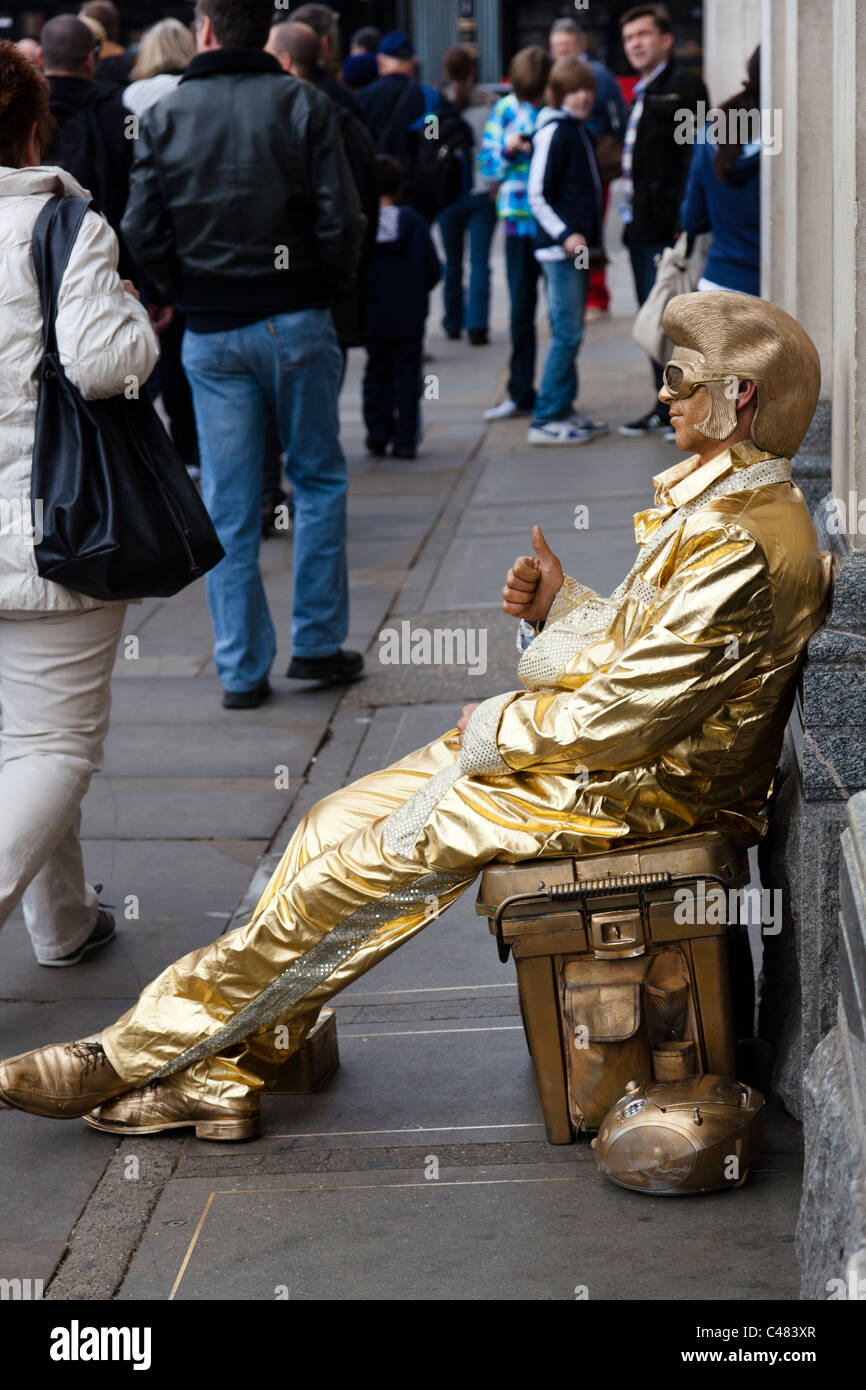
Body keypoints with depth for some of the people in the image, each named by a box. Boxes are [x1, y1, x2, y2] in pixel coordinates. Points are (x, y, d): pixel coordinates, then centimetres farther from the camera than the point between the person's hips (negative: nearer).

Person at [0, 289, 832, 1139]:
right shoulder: (718, 504, 12)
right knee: (335, 825, 1)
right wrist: (561, 607, 4)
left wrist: (499, 730, -11)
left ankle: (136, 1056, 0)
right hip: (604, 750, 10)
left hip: (625, 789, -10)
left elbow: (628, 714, -25)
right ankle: (214, 1078, 4)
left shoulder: (743, 546, -23)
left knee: (362, 870, -13)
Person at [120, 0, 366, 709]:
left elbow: (143, 231, -5)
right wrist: (331, 285, 6)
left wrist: (185, 293, 10)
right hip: (295, 320, -1)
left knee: (228, 505, 5)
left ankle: (241, 668, 7)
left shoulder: (165, 115, 0)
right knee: (319, 479, 13)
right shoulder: (302, 105, -5)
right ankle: (317, 642, 13)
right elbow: (341, 219, -11)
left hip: (210, 332, 2)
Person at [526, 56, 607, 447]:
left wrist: (590, 237, 17)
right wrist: (566, 235, -23)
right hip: (560, 248, -9)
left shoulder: (577, 131, 16)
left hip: (578, 245, 9)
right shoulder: (553, 132, -12)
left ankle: (564, 409, 20)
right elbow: (536, 196, -16)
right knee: (567, 334, -9)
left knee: (569, 333, 13)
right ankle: (545, 420, -7)